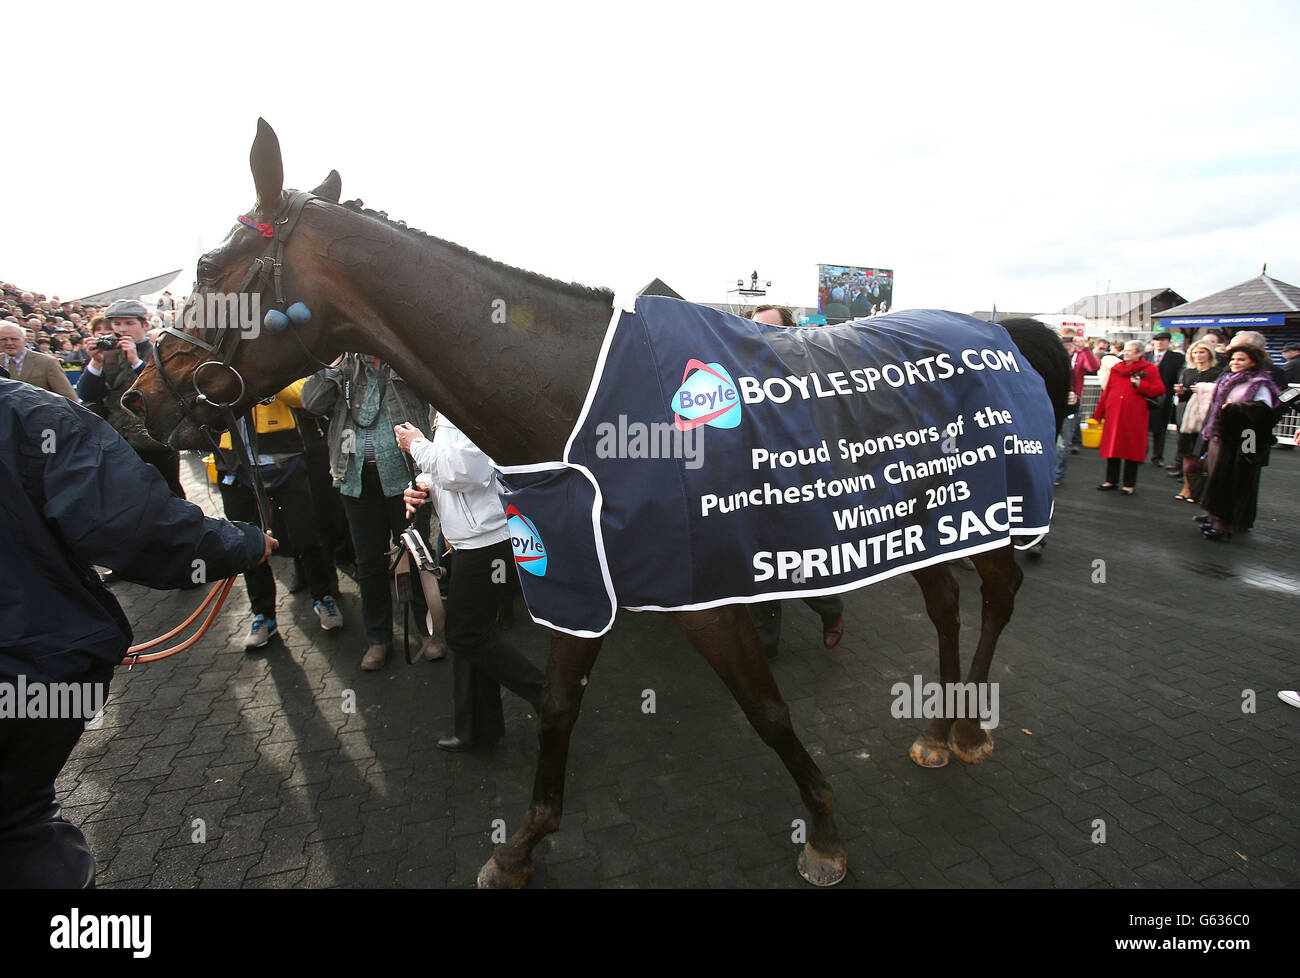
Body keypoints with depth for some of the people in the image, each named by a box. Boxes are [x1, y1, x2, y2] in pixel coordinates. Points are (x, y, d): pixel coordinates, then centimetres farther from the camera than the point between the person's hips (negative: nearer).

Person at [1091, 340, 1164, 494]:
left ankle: (1130, 484, 10)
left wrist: (1140, 385, -16)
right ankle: (1111, 480, 19)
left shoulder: (1149, 369, 1)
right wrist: (1099, 412, 14)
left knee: (1132, 448, 1)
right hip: (1113, 415, 4)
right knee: (1112, 447, 7)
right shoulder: (1116, 368, 12)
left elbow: (1160, 390, -3)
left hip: (1134, 416, -4)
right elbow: (1107, 391, 15)